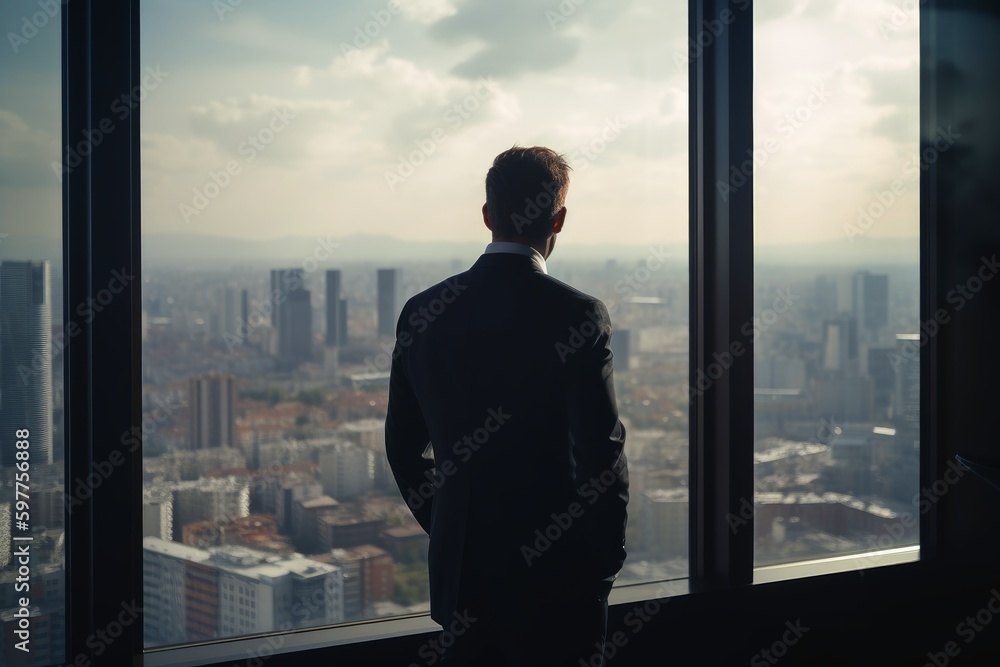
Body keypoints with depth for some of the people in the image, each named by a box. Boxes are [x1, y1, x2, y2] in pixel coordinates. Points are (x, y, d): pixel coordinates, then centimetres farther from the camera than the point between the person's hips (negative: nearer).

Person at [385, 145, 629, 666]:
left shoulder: (422, 314, 0)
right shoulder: (578, 315, -14)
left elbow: (403, 448, 8)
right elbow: (602, 453, -15)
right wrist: (607, 559, -1)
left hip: (459, 568, 4)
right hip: (554, 578, -4)